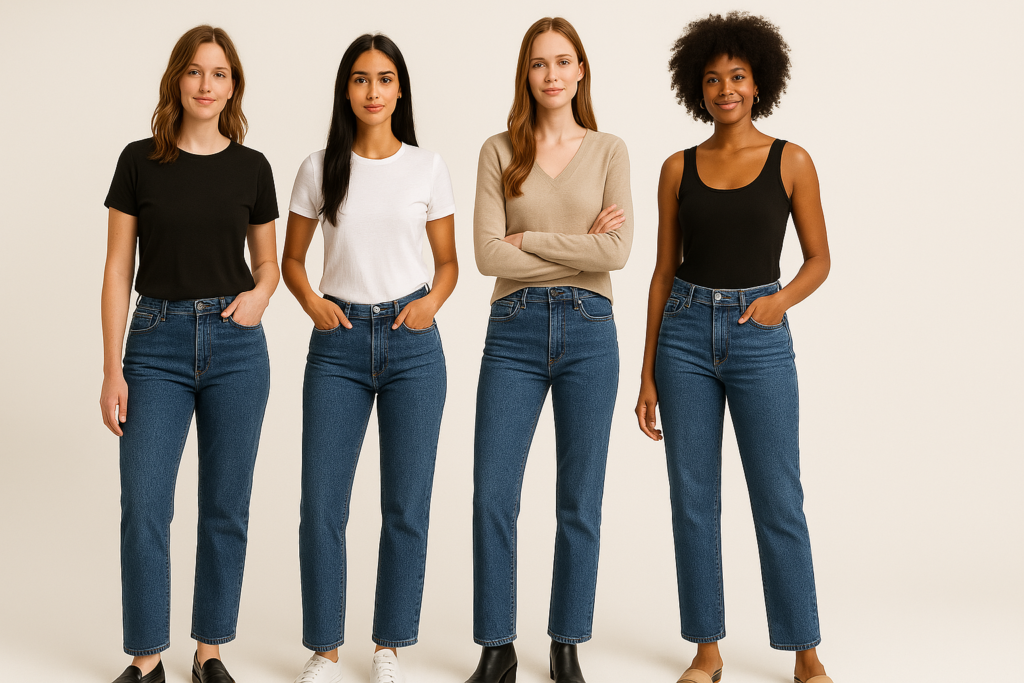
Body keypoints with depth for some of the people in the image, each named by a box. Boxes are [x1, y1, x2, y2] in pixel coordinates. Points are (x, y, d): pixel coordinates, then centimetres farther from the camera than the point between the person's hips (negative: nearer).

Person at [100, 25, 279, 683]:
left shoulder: (251, 167, 4)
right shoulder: (140, 161, 1)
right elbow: (119, 269, 1)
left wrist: (260, 296, -8)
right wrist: (113, 370, -4)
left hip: (236, 344, 1)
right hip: (158, 342, -1)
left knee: (226, 507, 6)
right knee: (144, 508, -3)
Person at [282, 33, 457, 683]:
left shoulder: (429, 168, 4)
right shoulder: (320, 168, 5)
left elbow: (449, 261, 11)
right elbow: (292, 258, 13)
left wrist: (432, 302, -9)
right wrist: (312, 303, -6)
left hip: (412, 343, 0)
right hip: (339, 343, 0)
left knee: (406, 505, 4)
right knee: (322, 504, 0)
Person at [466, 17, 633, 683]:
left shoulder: (609, 151, 6)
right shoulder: (499, 152, 5)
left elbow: (617, 251, -7)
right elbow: (488, 253, -5)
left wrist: (527, 240, -7)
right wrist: (580, 247, -8)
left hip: (588, 329, 0)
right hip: (514, 332, 0)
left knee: (580, 502, 6)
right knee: (492, 497, -3)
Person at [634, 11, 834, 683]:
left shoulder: (791, 161, 1)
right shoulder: (679, 169, 6)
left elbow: (820, 259, 5)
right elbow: (664, 272, 8)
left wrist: (781, 298, -17)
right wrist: (648, 375, 5)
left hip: (760, 338, -2)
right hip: (686, 333, 2)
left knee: (779, 501, 0)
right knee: (693, 498, 5)